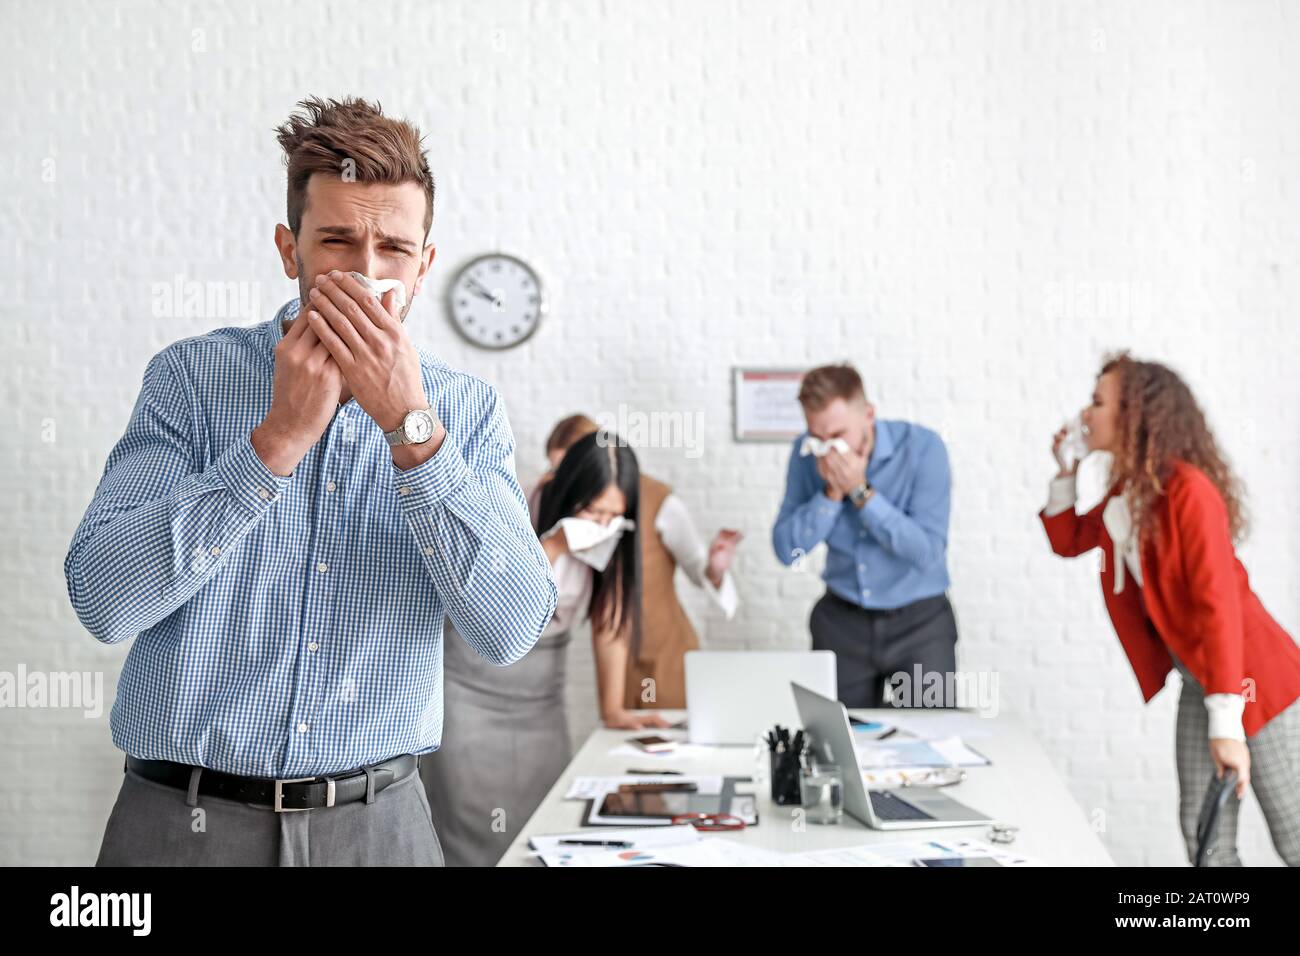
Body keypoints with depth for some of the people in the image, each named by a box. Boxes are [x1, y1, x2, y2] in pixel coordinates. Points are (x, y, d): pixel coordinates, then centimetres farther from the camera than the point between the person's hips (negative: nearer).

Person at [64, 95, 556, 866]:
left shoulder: (468, 409, -1)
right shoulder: (193, 376, -4)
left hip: (377, 822, 2)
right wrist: (280, 435, -19)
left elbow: (512, 630, -13)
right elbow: (104, 601, -14)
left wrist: (409, 424, -19)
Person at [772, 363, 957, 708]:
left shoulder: (922, 447, -16)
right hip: (841, 622, 3)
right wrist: (832, 493, -20)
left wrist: (860, 491, -24)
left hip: (919, 621, -2)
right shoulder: (807, 454, -6)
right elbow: (787, 551, -8)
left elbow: (927, 553, -22)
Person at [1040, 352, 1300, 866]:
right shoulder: (1127, 489, 5)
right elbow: (1068, 541, 22)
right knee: (1204, 837, 5)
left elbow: (1218, 604, -27)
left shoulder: (1188, 490, -22)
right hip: (1198, 682, 8)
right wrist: (1065, 472, 5)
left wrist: (1226, 722, -31)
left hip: (1254, 678, -8)